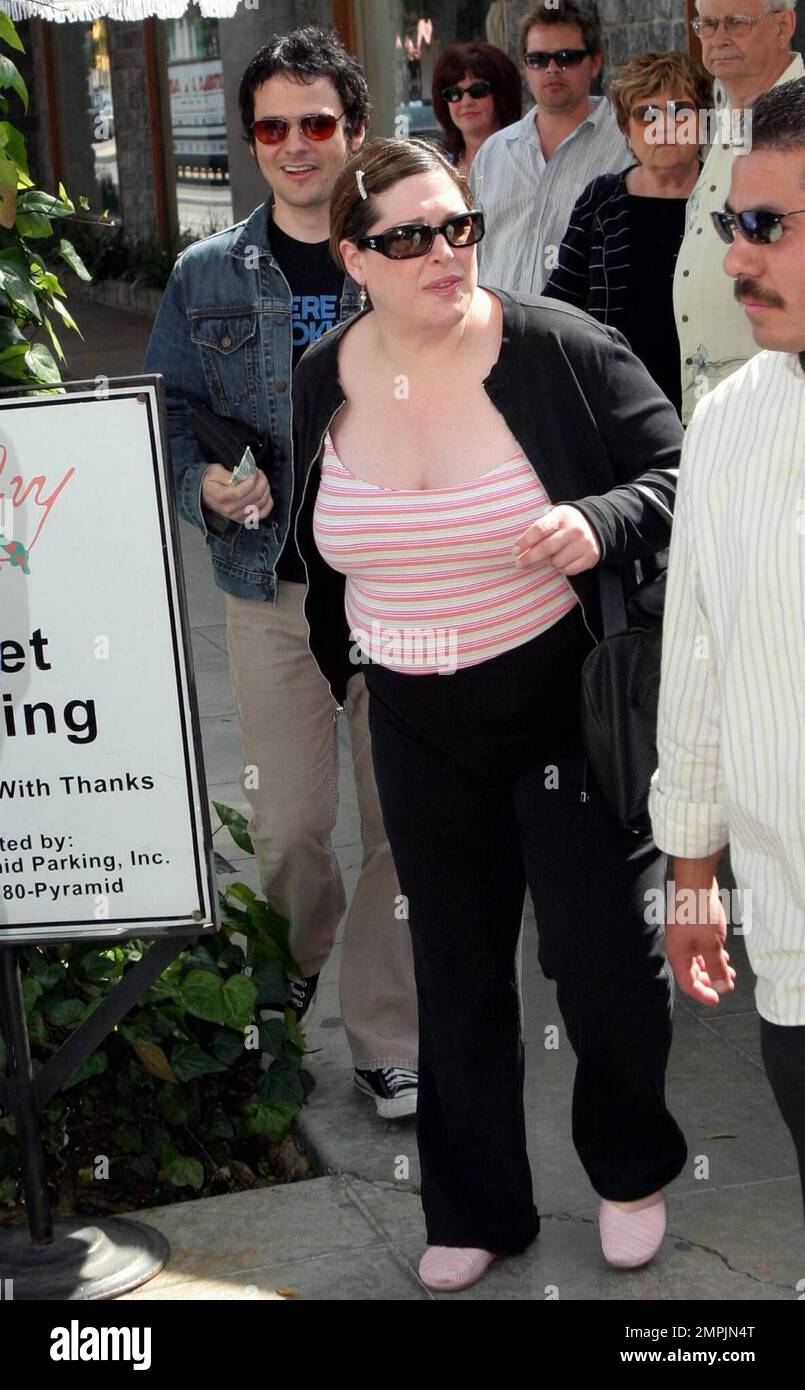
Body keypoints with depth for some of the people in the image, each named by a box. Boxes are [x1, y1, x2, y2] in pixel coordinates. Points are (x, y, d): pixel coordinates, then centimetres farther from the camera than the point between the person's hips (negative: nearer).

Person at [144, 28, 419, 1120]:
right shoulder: (208, 277, 5)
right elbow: (170, 410, 10)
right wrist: (206, 485, -10)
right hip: (273, 585, 1)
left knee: (404, 822, 4)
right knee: (287, 823, 5)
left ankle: (390, 1038, 20)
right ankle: (296, 954, 37)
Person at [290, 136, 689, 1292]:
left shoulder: (559, 349, -14)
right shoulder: (320, 383, -2)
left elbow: (677, 474, -10)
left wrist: (601, 525, -28)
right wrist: (336, 661, 18)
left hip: (569, 706, -3)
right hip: (418, 730, 4)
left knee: (603, 955, 2)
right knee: (456, 970, 14)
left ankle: (632, 1167, 32)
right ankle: (474, 1210, 32)